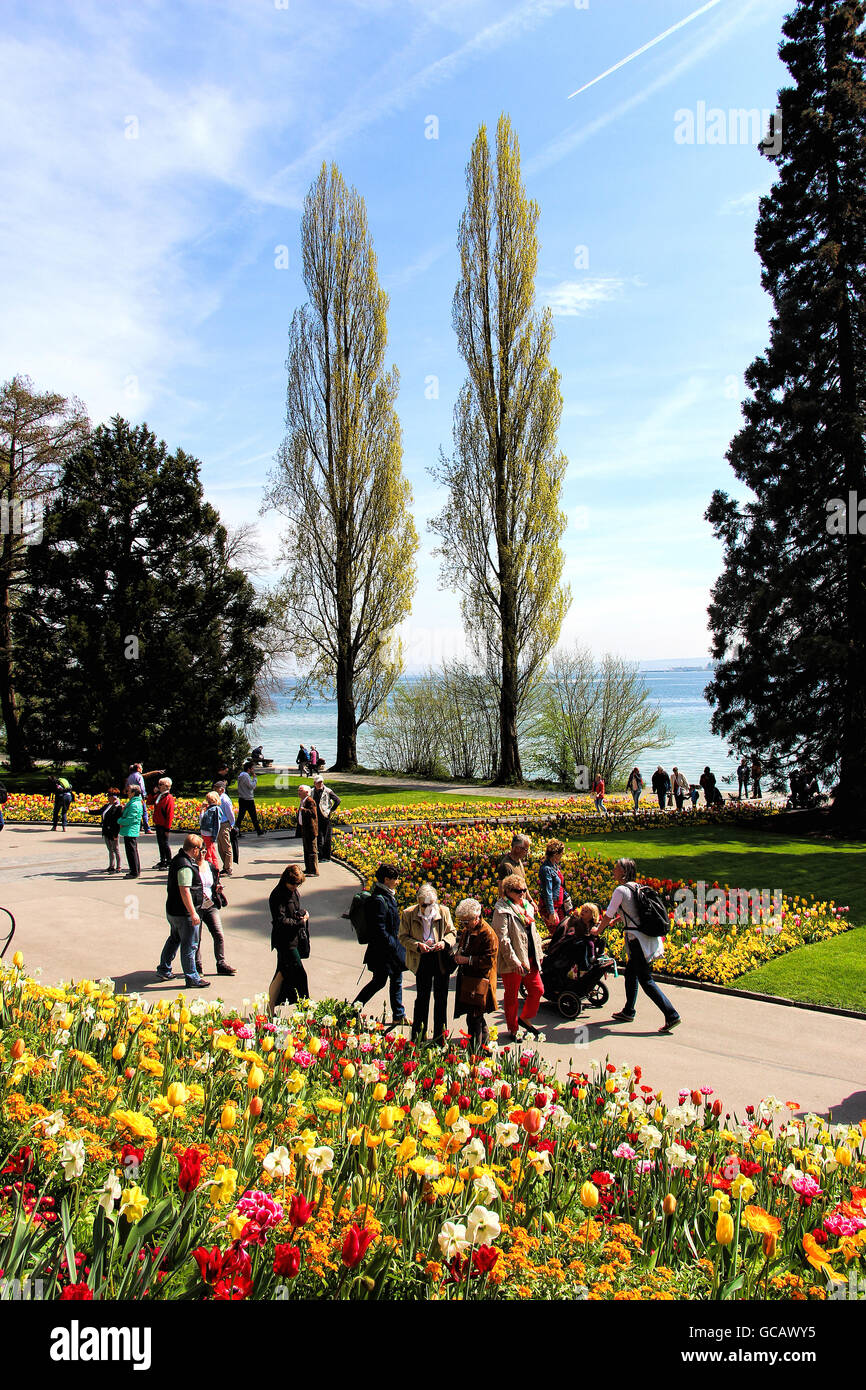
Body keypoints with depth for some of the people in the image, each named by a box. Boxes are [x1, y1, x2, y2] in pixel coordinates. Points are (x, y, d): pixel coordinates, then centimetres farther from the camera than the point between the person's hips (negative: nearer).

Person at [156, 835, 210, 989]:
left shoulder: (179, 859, 8)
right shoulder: (185, 866, -24)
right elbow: (184, 891, -28)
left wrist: (199, 861, 12)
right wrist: (193, 913, -27)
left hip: (173, 911, 10)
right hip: (184, 913, -10)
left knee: (174, 940, 25)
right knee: (189, 946, -1)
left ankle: (164, 970, 37)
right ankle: (192, 978, 7)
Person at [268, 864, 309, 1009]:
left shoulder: (293, 891, 9)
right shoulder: (277, 895, -18)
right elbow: (281, 921, -22)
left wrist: (303, 914, 2)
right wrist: (300, 922, -15)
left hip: (293, 939, 9)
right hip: (285, 941, -9)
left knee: (283, 972, 16)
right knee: (299, 974, -5)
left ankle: (271, 1006, 25)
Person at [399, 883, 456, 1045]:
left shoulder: (444, 911, -1)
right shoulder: (408, 914, -5)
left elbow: (452, 932, 8)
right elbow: (403, 937, -1)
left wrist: (444, 942, -13)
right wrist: (417, 945, -18)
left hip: (442, 959, 1)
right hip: (422, 960, -1)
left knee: (441, 998, 6)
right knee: (422, 997, 7)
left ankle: (440, 1036, 18)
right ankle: (418, 1035, 20)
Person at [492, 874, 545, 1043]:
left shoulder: (527, 906, 11)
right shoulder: (502, 910, -14)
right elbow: (502, 939, -19)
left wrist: (539, 953, 15)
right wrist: (514, 960, -22)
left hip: (529, 959, 7)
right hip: (512, 961, -7)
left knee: (538, 989, 10)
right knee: (512, 996, 6)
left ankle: (525, 1019, 31)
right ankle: (513, 1029, 22)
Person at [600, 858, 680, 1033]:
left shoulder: (620, 890, -12)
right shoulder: (638, 888, 11)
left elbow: (608, 916, -6)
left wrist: (598, 931, 11)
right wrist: (614, 921, 37)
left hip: (637, 940, -9)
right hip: (649, 937, 9)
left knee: (646, 980, -4)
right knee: (630, 972, 20)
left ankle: (672, 1015, -6)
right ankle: (628, 1012, 30)